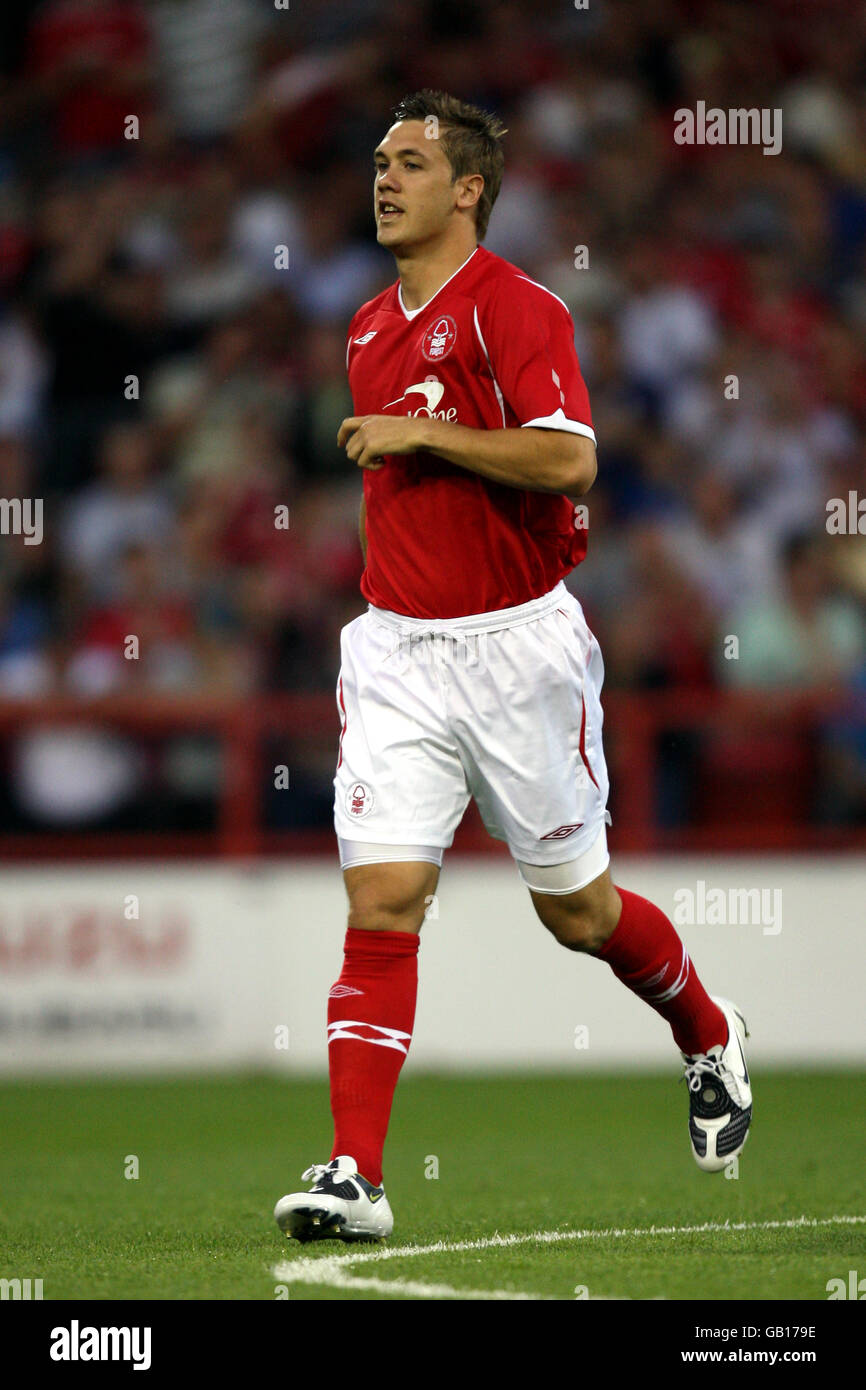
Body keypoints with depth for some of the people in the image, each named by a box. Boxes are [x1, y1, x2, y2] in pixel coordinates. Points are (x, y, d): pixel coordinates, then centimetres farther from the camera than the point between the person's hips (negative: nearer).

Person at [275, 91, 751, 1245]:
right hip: (396, 649, 5)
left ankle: (710, 1037, 38)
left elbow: (568, 459, -24)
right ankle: (355, 1176, -14)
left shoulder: (515, 308, -11)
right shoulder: (370, 329, 13)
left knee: (576, 908, 8)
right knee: (380, 901, -9)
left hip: (515, 647, -5)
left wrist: (422, 431, -21)